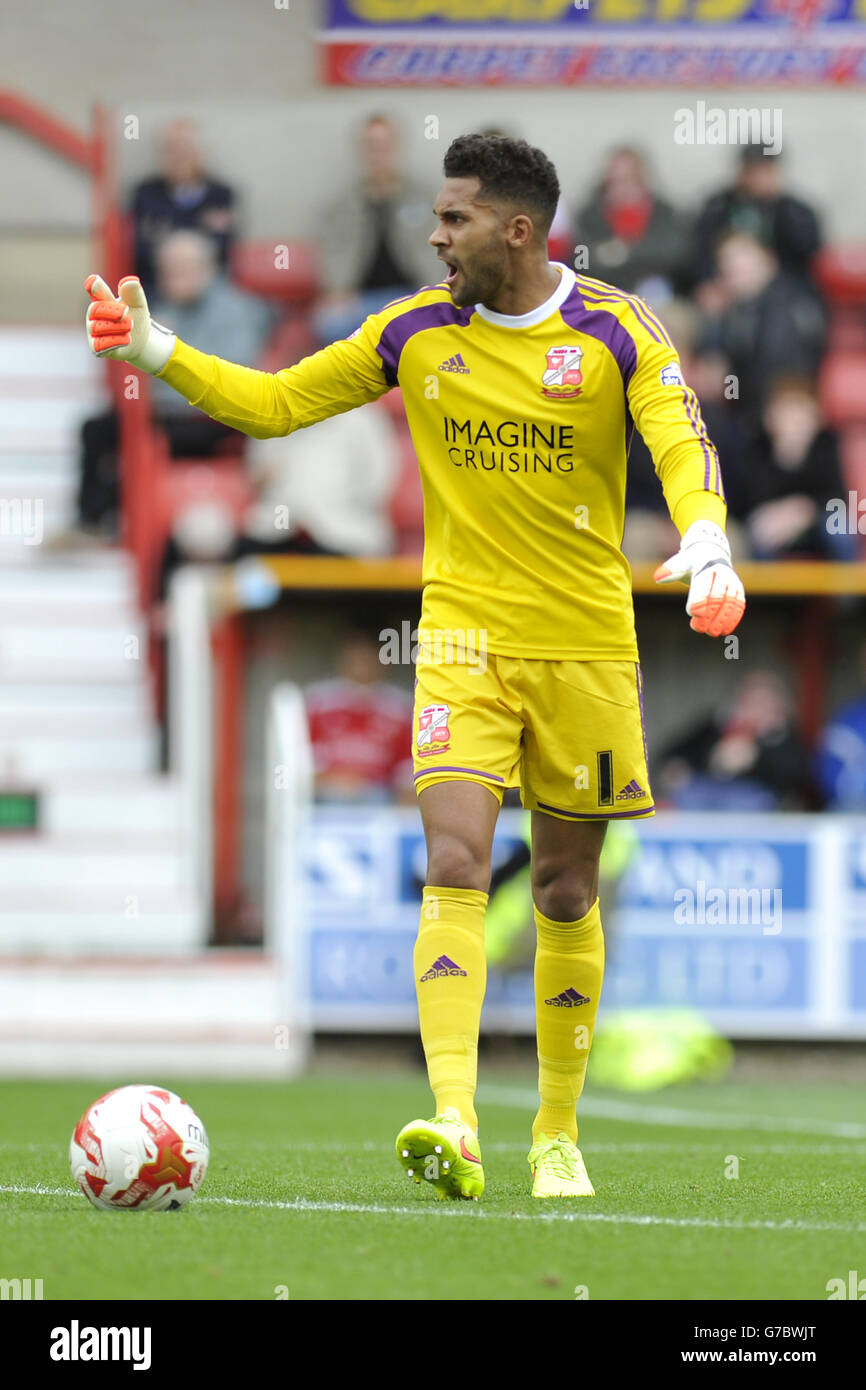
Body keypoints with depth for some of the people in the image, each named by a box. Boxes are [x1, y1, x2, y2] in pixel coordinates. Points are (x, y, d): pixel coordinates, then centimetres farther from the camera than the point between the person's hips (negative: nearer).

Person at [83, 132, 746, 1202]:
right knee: (455, 865, -17)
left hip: (586, 648, -1)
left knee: (566, 891, 8)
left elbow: (682, 446, -18)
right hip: (462, 640, 1)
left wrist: (706, 547, -38)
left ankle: (557, 1135, 23)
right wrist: (155, 352, -1)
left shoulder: (618, 333, -5)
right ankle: (453, 1128, -28)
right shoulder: (416, 333, 3)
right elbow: (273, 403, 10)